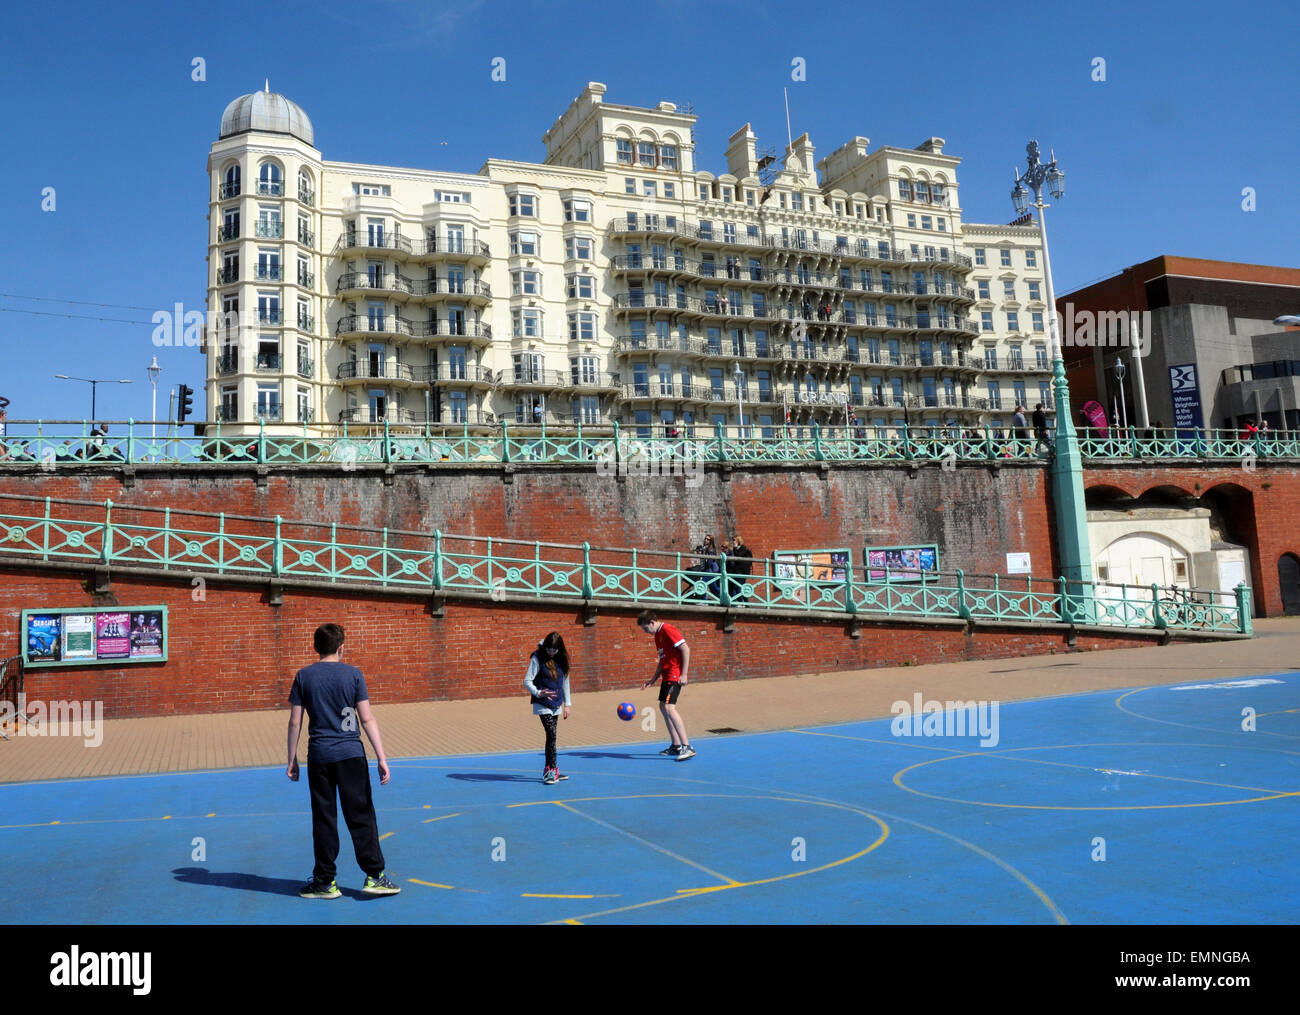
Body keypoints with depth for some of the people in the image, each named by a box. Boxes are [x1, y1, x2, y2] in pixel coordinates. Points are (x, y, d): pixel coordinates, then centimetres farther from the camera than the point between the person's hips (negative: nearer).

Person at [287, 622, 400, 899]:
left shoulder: (303, 676, 2)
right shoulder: (352, 674, -2)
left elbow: (295, 722, 2)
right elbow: (367, 719, -5)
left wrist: (292, 759, 11)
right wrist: (382, 758, -4)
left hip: (318, 757, 1)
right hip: (351, 754, -1)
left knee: (323, 819, 8)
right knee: (361, 815, 4)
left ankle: (325, 882, 14)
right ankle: (374, 876, 6)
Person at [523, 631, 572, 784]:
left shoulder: (561, 659, 7)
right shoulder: (537, 658, -9)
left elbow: (565, 681, 15)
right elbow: (527, 681, -11)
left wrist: (567, 704, 14)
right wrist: (538, 693, -29)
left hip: (556, 704, 5)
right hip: (542, 704, -5)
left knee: (551, 736, 8)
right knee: (551, 734, -14)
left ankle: (549, 771, 16)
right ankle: (551, 770, -9)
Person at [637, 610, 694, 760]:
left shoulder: (668, 630, -11)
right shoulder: (658, 635, 19)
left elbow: (685, 648, -18)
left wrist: (684, 674, -21)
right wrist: (653, 680, 19)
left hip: (675, 674, -11)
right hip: (667, 675, 11)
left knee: (669, 707, -20)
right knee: (663, 707, 15)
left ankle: (687, 747, -22)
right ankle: (676, 746, 22)